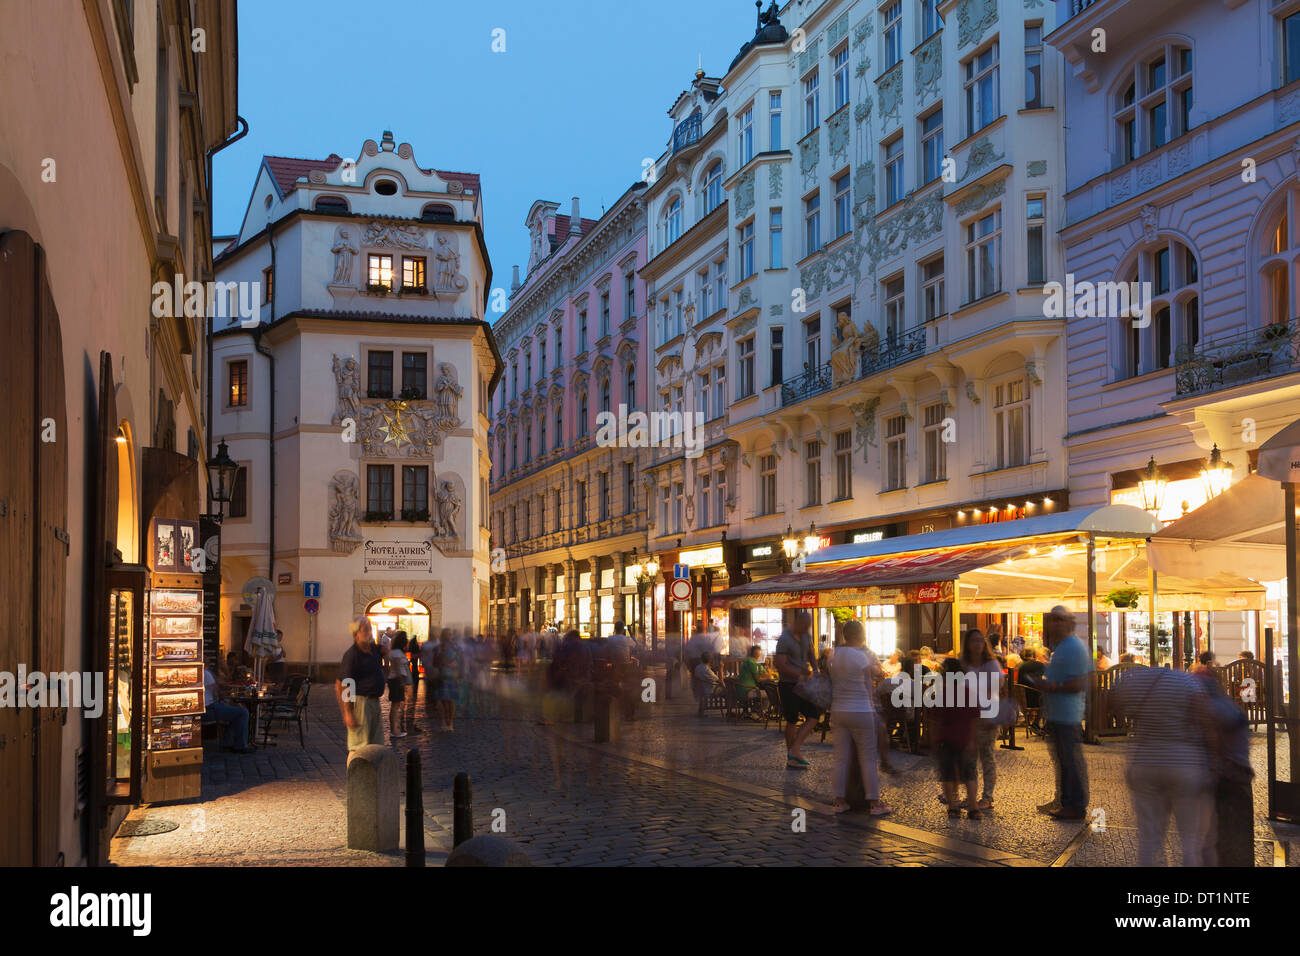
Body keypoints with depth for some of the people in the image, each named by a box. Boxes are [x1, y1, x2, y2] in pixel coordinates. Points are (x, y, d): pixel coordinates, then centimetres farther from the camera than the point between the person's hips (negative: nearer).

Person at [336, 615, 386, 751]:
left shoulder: (374, 648, 8)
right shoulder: (351, 655, -17)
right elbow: (343, 686, -17)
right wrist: (347, 713, -20)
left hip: (374, 702, 9)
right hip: (360, 702, -9)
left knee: (377, 746, 12)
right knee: (358, 748, -8)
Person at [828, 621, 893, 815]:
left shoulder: (834, 654, 3)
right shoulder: (860, 655, -15)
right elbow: (877, 672, -2)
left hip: (839, 711, 6)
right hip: (861, 711, -6)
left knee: (841, 759, 10)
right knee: (868, 759, 3)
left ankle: (840, 801, 13)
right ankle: (874, 803, 7)